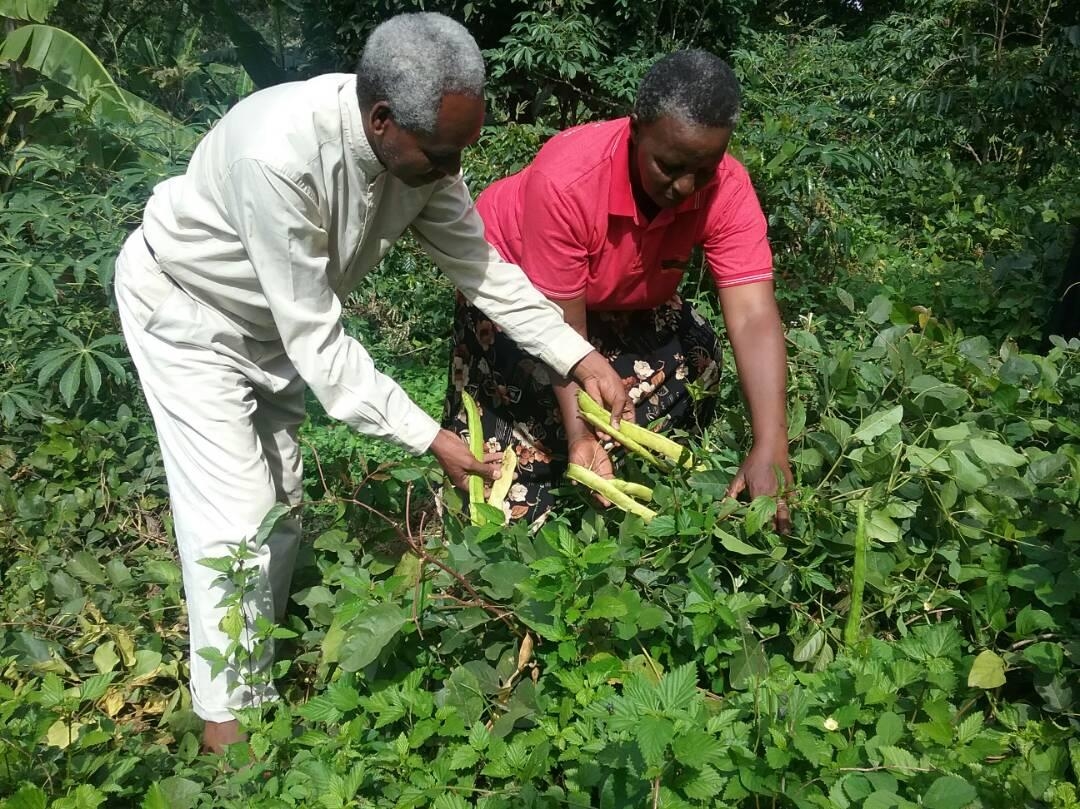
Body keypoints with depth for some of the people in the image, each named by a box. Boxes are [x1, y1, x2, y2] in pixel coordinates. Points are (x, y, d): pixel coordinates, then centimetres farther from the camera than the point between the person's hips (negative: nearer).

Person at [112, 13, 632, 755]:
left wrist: (582, 360, -16)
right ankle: (230, 715, 10)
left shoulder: (420, 145, -20)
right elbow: (315, 339, -36)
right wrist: (430, 439, -33)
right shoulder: (279, 156, -41)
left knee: (281, 498, 13)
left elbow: (479, 262, -10)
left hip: (275, 318, 7)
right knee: (235, 513, -8)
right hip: (186, 306, -6)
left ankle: (259, 656, 35)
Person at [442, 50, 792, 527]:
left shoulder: (727, 190, -30)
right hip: (511, 270, -4)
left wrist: (770, 450, -47)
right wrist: (579, 435, -41)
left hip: (621, 292, 4)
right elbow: (564, 328, -34)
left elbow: (754, 320, -37)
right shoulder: (566, 180, -41)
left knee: (693, 360, -9)